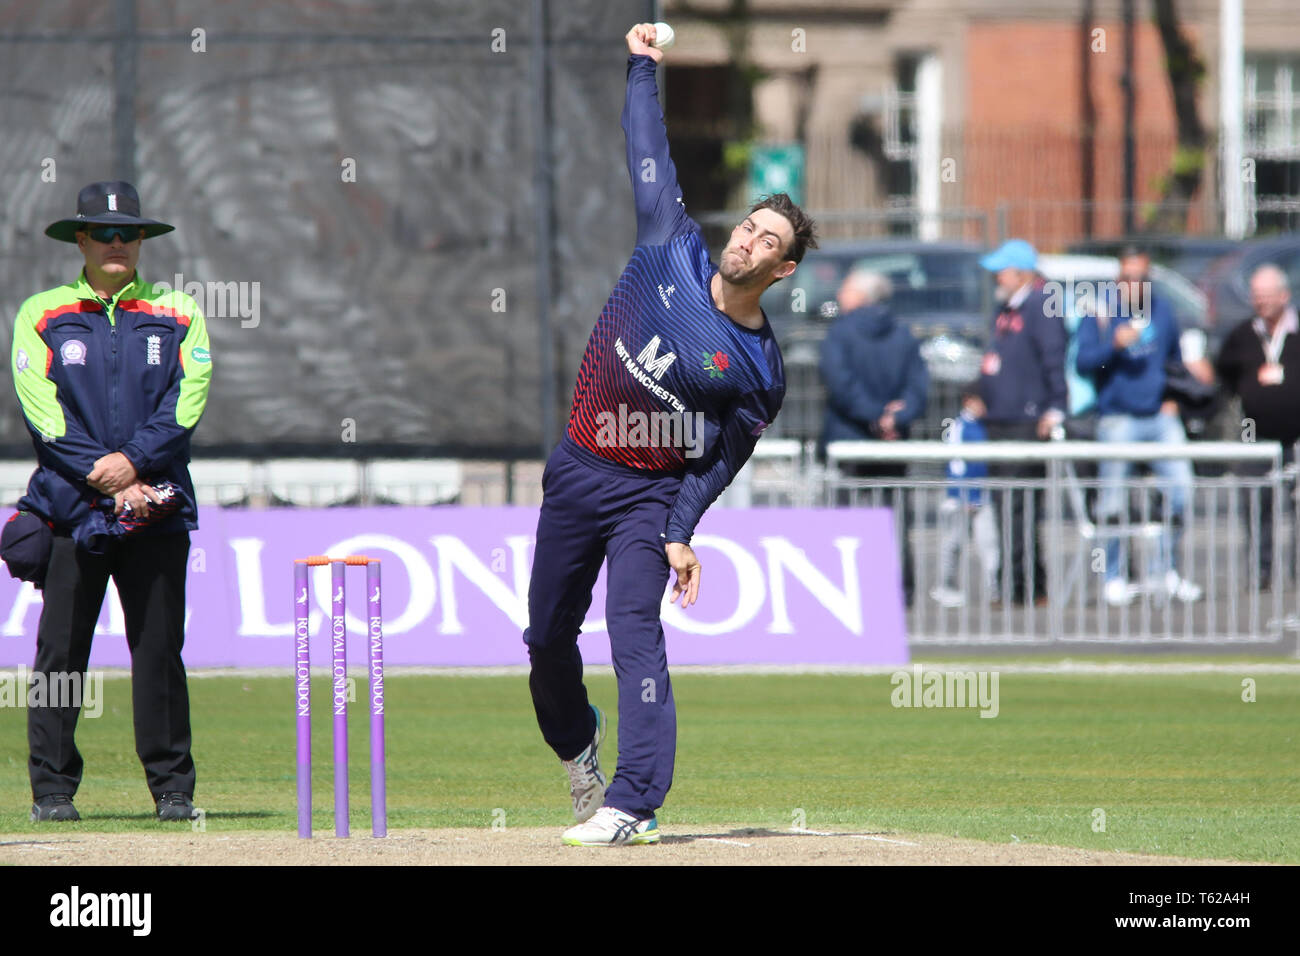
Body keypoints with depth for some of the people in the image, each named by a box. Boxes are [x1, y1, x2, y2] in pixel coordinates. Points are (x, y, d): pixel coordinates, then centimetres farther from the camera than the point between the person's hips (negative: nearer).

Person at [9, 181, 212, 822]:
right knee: (60, 651, -3)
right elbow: (45, 416, -3)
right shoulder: (41, 315, 8)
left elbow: (184, 407, 1)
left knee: (159, 649, 0)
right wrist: (110, 484, -13)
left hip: (158, 510, 1)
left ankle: (172, 788, 4)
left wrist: (133, 462, -15)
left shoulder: (177, 315, 13)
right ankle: (52, 788, 1)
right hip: (71, 507, -1)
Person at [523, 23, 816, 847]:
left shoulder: (761, 368, -9)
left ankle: (633, 804, -24)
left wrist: (682, 534, -17)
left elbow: (721, 458, -8)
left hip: (650, 493, -4)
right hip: (576, 471, 4)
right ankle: (578, 745, 41)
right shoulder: (671, 253, -1)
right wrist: (643, 68, 9)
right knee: (547, 634, 12)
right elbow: (650, 157, 7)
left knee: (635, 632, -18)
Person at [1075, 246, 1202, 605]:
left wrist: (1172, 397, 10)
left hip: (1160, 416, 4)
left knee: (1181, 488, -5)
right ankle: (1115, 577, 11)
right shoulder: (1100, 311, -1)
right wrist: (1115, 345, -21)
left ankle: (1167, 569, 9)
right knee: (1114, 501, -1)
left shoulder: (1162, 310, 12)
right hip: (1117, 418, -4)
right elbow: (1084, 361, -6)